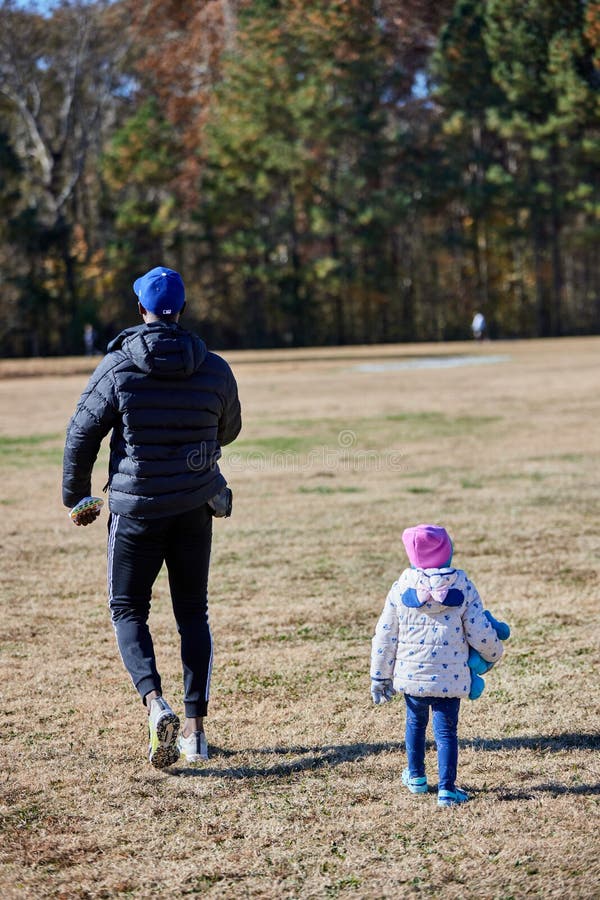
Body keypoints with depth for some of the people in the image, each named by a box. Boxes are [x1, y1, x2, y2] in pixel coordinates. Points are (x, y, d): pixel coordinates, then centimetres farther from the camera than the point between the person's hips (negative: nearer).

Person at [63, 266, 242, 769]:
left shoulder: (117, 368, -10)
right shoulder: (215, 370, -3)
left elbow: (82, 435, -5)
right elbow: (229, 431, 13)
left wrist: (77, 497, 8)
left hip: (136, 511, -2)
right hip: (196, 511, 3)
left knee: (128, 611, 9)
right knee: (193, 614, 13)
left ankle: (155, 703, -15)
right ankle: (196, 730, 10)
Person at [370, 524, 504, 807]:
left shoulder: (402, 587, -6)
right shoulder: (462, 586, -9)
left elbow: (385, 635, -1)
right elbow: (480, 633, -7)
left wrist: (380, 676, 9)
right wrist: (494, 653, 15)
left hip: (410, 675, 2)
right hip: (450, 677, -2)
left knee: (415, 722, 23)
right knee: (446, 730, 6)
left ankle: (416, 776, 36)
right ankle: (446, 788, 0)